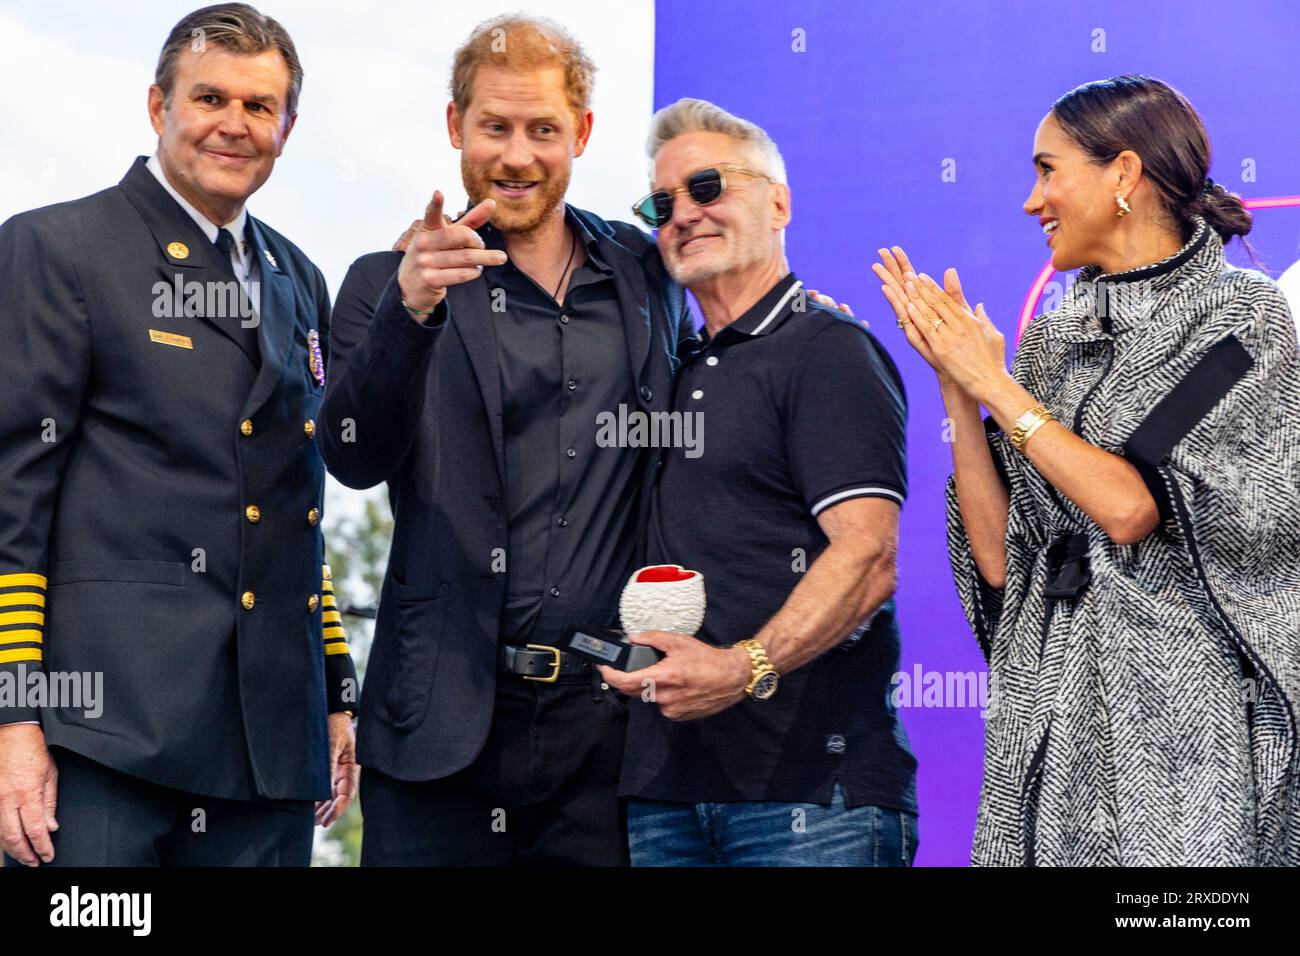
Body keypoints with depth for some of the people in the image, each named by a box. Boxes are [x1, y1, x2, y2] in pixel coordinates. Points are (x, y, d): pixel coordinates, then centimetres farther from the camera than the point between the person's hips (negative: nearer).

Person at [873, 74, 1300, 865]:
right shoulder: (1054, 339, 11)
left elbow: (1131, 508, -16)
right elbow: (998, 556, 5)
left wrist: (995, 385, -8)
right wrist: (956, 384, 0)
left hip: (1187, 709, -5)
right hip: (1053, 713, 5)